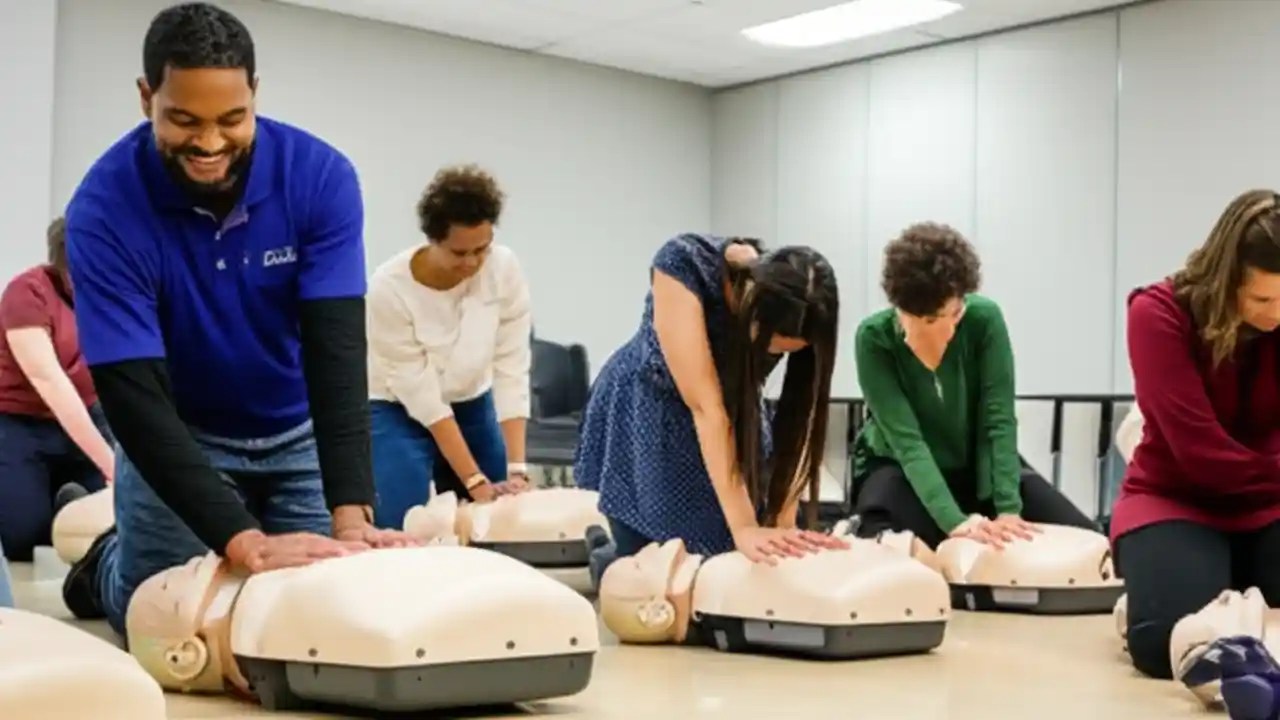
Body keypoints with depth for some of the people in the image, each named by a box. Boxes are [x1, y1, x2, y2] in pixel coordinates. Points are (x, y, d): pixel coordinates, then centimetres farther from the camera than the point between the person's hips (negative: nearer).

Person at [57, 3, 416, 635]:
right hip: (175, 437, -2)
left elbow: (336, 355, -29)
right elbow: (134, 396, -33)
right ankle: (107, 565, 29)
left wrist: (352, 517, -42)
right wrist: (245, 541, -46)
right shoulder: (103, 208, -27)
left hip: (300, 434, 2)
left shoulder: (321, 177, -23)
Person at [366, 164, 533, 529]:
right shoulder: (390, 288, -28)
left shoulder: (505, 268, -20)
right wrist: (475, 482, -26)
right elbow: (421, 397, -25)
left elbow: (512, 371, -18)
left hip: (473, 408, 3)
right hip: (398, 414, -3)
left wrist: (517, 469, -25)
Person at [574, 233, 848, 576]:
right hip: (646, 413, -3)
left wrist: (784, 526, -33)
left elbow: (797, 422, -21)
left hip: (734, 416, 3)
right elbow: (703, 404, -38)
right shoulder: (683, 264, -36)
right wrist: (744, 528, -42)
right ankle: (604, 558, 27)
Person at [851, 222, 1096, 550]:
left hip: (979, 464, 3)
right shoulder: (874, 339, -23)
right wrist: (954, 521, -41)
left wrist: (1009, 509, -31)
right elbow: (906, 442, -29)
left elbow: (999, 422, -21)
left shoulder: (984, 318, -20)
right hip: (902, 472, -3)